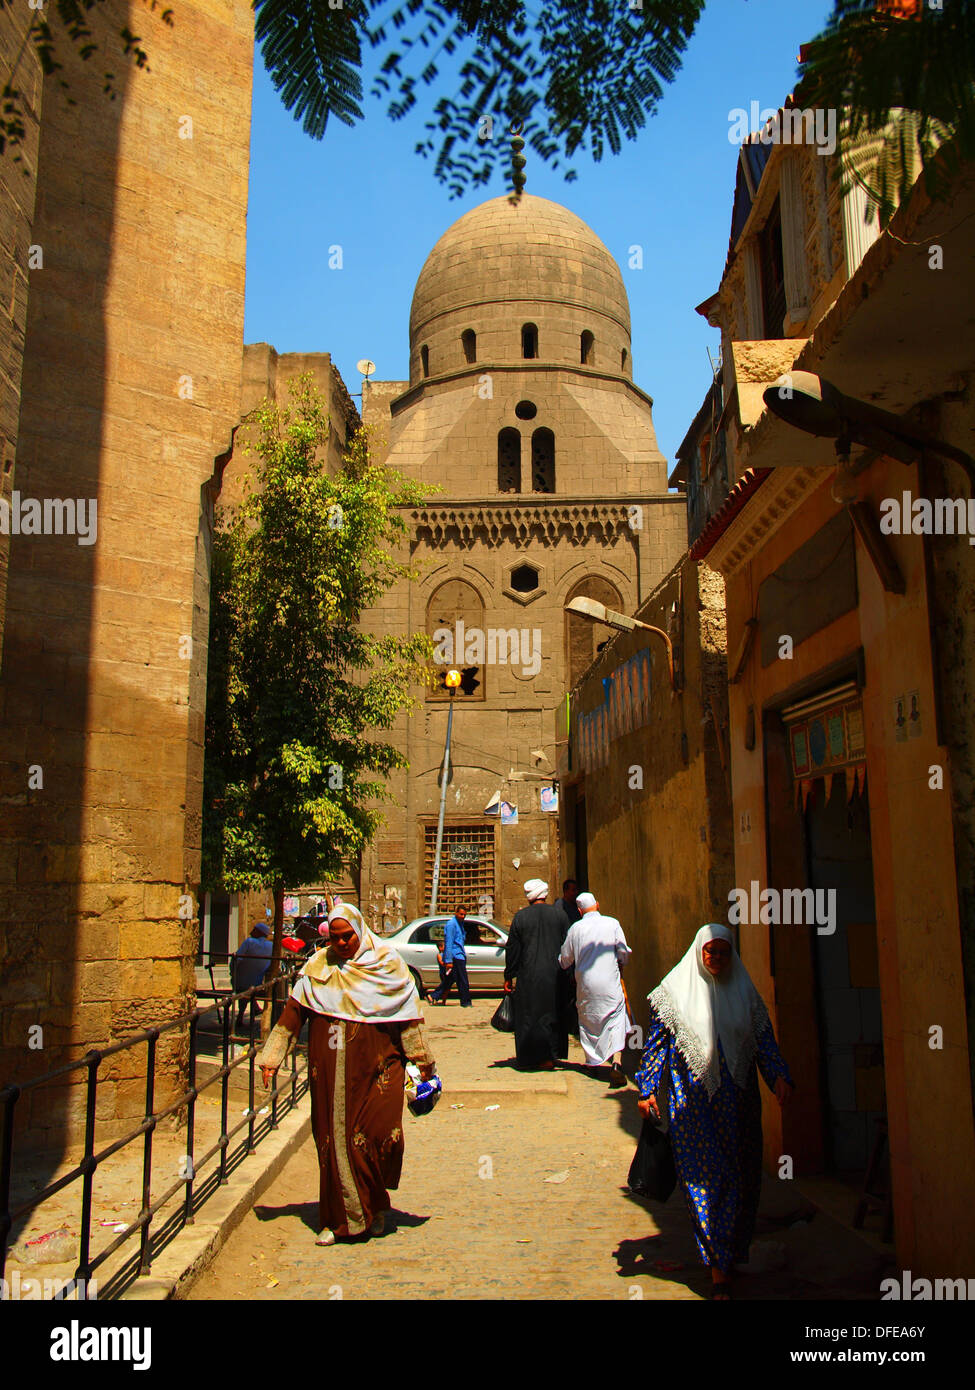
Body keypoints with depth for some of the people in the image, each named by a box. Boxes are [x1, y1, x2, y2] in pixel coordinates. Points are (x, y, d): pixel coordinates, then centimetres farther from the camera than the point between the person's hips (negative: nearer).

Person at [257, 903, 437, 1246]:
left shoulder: (387, 963, 0)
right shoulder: (318, 966, 6)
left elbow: (408, 1015, 2)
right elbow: (293, 1012, 4)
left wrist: (423, 1062, 3)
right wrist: (271, 1057, 1)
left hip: (377, 1066, -2)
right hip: (330, 1068, 2)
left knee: (379, 1134, -7)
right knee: (333, 1138, 4)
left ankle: (376, 1207, 19)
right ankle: (338, 1219, 18)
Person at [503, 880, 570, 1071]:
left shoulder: (520, 917, -5)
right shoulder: (559, 914, -1)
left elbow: (512, 949, -2)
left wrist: (508, 977, 5)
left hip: (529, 976, -2)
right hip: (554, 975, 2)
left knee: (529, 1017, 7)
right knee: (552, 1016, 14)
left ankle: (533, 1058, 10)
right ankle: (551, 1056, 17)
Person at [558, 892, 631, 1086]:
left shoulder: (576, 928, 0)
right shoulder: (612, 923, -4)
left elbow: (565, 960, 8)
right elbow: (624, 954, 0)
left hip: (586, 984, 2)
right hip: (610, 982, -2)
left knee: (588, 1021, 17)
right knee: (616, 1021, 1)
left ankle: (593, 1061, 25)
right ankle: (616, 1062, -17)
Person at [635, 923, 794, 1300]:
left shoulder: (744, 992, 7)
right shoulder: (676, 990, -1)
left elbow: (764, 1038, 4)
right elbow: (657, 1041, 1)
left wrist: (778, 1075, -12)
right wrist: (648, 1090, -4)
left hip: (738, 1099, 3)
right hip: (692, 1099, -3)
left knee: (740, 1176, 7)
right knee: (707, 1177, -7)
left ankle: (731, 1253, 24)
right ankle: (719, 1267, -2)